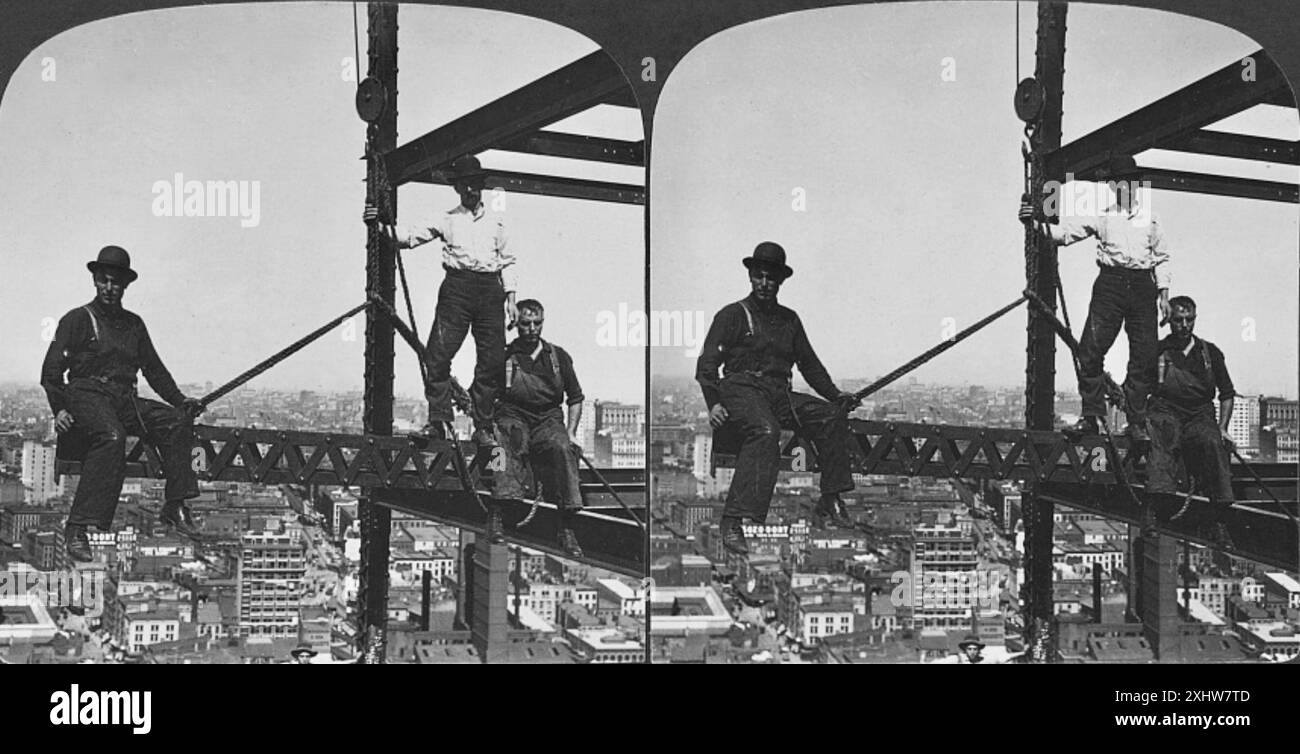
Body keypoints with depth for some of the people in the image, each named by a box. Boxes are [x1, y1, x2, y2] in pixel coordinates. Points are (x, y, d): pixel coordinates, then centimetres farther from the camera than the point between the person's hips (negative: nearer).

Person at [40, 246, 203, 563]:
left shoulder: (133, 324, 22)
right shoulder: (77, 320, 7)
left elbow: (154, 369, 26)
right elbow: (51, 370, 2)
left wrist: (180, 400, 12)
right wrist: (59, 409, -12)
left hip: (126, 399, 5)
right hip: (87, 393, -5)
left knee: (176, 421, -20)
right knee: (111, 436, -37)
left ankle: (175, 509, -16)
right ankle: (77, 529, -42)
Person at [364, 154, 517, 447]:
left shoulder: (495, 221, 18)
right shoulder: (447, 220, 13)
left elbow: (506, 260, 19)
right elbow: (411, 237, 4)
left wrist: (510, 297, 9)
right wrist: (381, 225, -12)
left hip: (490, 290, 1)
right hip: (457, 286, -1)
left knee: (493, 360, -4)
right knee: (439, 354, -12)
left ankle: (483, 427, 4)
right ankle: (438, 422, -7)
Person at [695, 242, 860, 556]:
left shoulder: (789, 319, 24)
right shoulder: (733, 315, 7)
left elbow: (809, 364, 27)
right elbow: (707, 362, 0)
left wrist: (835, 394, 13)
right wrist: (713, 403, -15)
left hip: (780, 393, 6)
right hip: (742, 386, -6)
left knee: (832, 416, -17)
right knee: (765, 431, -37)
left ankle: (830, 502, -9)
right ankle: (732, 523, -44)